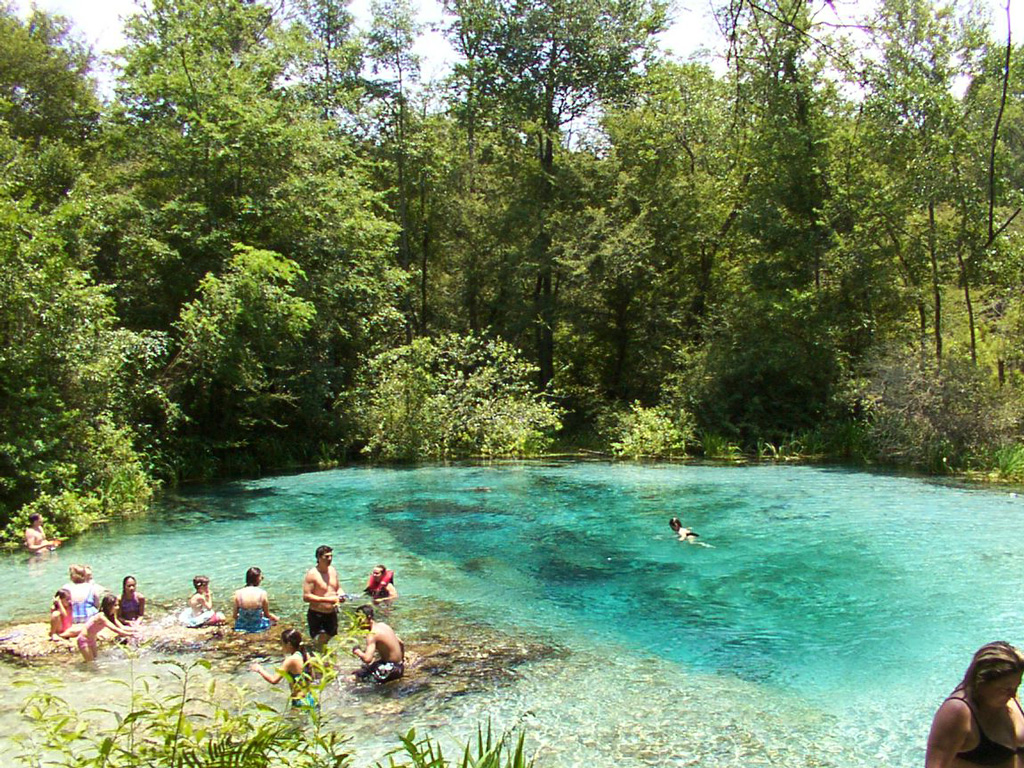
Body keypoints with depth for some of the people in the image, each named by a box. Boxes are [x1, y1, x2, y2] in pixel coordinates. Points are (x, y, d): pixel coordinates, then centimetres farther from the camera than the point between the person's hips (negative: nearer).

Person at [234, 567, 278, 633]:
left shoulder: (238, 593, -15)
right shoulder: (262, 593, -20)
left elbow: (235, 616, -6)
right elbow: (267, 615, -7)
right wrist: (275, 618, 15)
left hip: (241, 626, 1)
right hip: (257, 627, -1)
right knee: (275, 619, 29)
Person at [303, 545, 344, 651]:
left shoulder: (332, 570, 6)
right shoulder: (312, 574, -17)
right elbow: (306, 597, -21)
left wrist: (341, 594, -6)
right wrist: (327, 599, -26)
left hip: (332, 614, 7)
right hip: (317, 614, -7)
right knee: (319, 644, -9)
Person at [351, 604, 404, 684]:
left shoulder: (372, 634, -20)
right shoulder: (383, 625, 6)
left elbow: (367, 659, -31)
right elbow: (401, 644, 15)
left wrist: (357, 651, -12)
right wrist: (401, 659, 30)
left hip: (391, 670, -9)